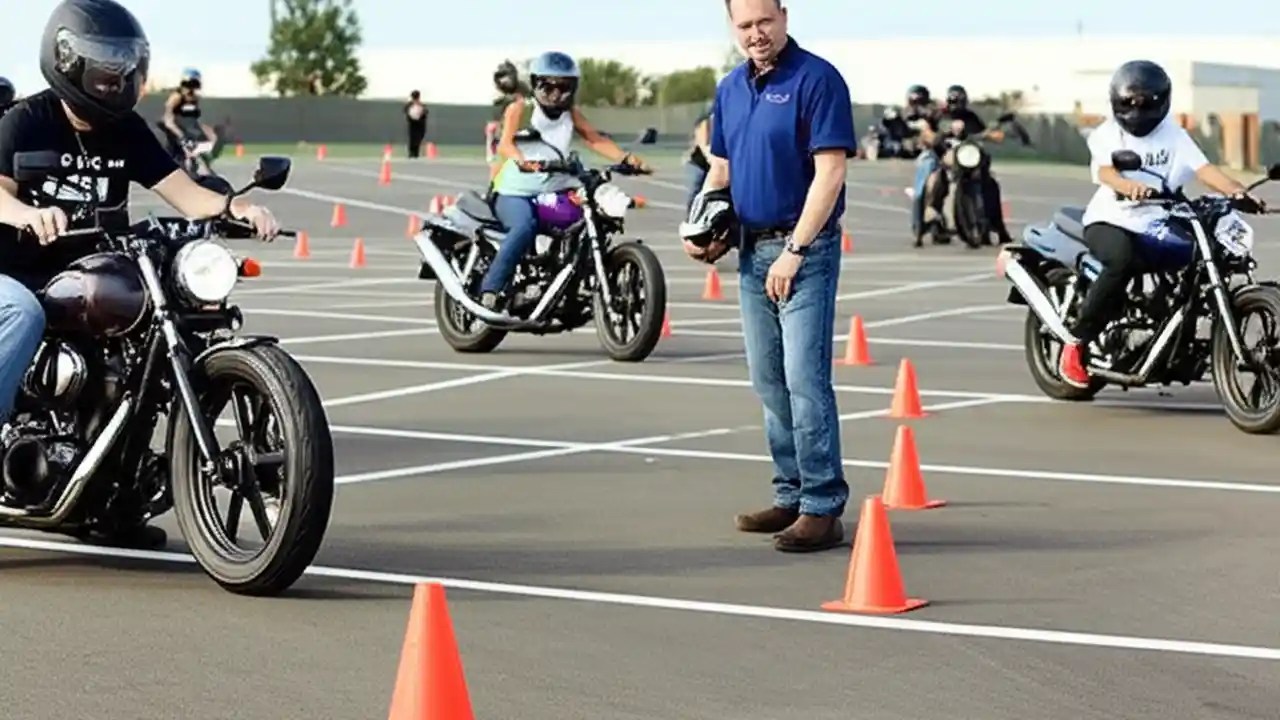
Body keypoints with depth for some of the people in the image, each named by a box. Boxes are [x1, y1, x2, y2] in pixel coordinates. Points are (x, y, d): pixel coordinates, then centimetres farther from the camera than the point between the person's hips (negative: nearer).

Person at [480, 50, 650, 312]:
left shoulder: (571, 114, 14)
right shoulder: (521, 109, -2)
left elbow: (595, 139, 0)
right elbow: (505, 142, -20)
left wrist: (625, 158, -20)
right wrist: (522, 160, -44)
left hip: (555, 192, 6)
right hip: (515, 192, -6)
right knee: (526, 226, -35)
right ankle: (491, 288, -31)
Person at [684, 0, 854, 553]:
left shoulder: (816, 79, -11)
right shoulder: (730, 90, 12)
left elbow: (829, 173, -16)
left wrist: (794, 251, -19)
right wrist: (697, 227, 4)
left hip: (804, 249, -8)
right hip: (751, 250, 8)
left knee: (805, 379, -12)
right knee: (769, 382, 11)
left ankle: (822, 508, -10)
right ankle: (791, 496, 20)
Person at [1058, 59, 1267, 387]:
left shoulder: (1173, 136, 9)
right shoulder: (1106, 134, 1)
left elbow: (1203, 169, -6)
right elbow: (1105, 172, -20)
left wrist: (1235, 190, -27)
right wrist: (1130, 186, -44)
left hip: (1157, 224, 4)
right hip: (1111, 221, -4)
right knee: (1122, 261, -36)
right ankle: (1076, 341, -25)